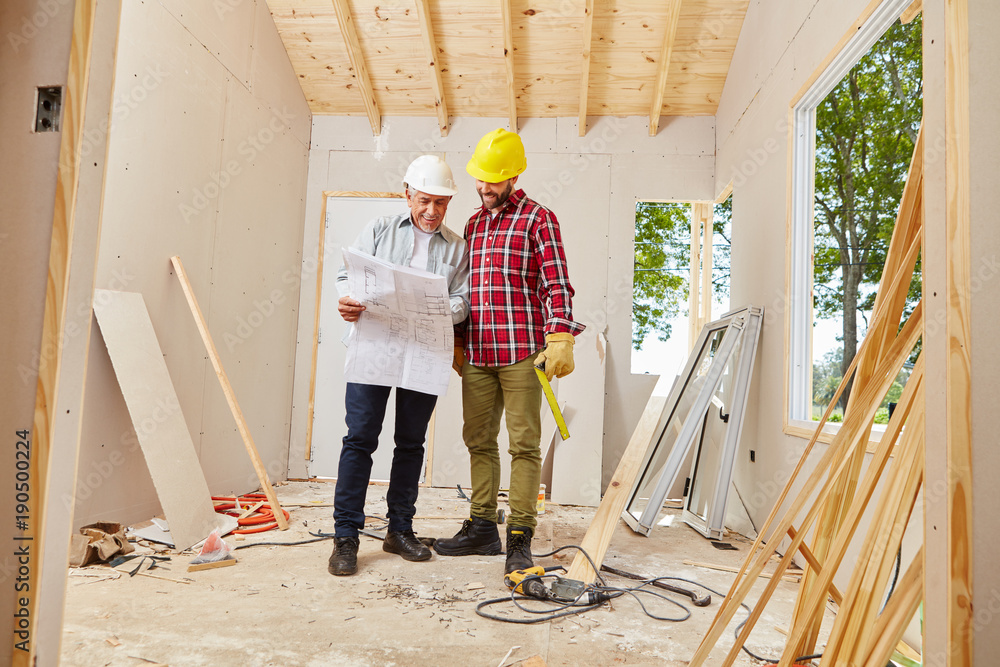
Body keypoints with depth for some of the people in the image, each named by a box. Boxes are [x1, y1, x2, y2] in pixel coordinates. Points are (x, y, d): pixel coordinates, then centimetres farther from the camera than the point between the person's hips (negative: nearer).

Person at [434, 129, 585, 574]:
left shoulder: (538, 219, 0)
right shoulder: (473, 224, 19)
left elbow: (557, 285, -6)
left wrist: (560, 339, -17)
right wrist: (456, 342, 21)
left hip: (521, 353, -6)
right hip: (476, 354, 7)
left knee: (524, 444, -2)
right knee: (479, 440, 10)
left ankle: (520, 539, 5)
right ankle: (482, 527, 22)